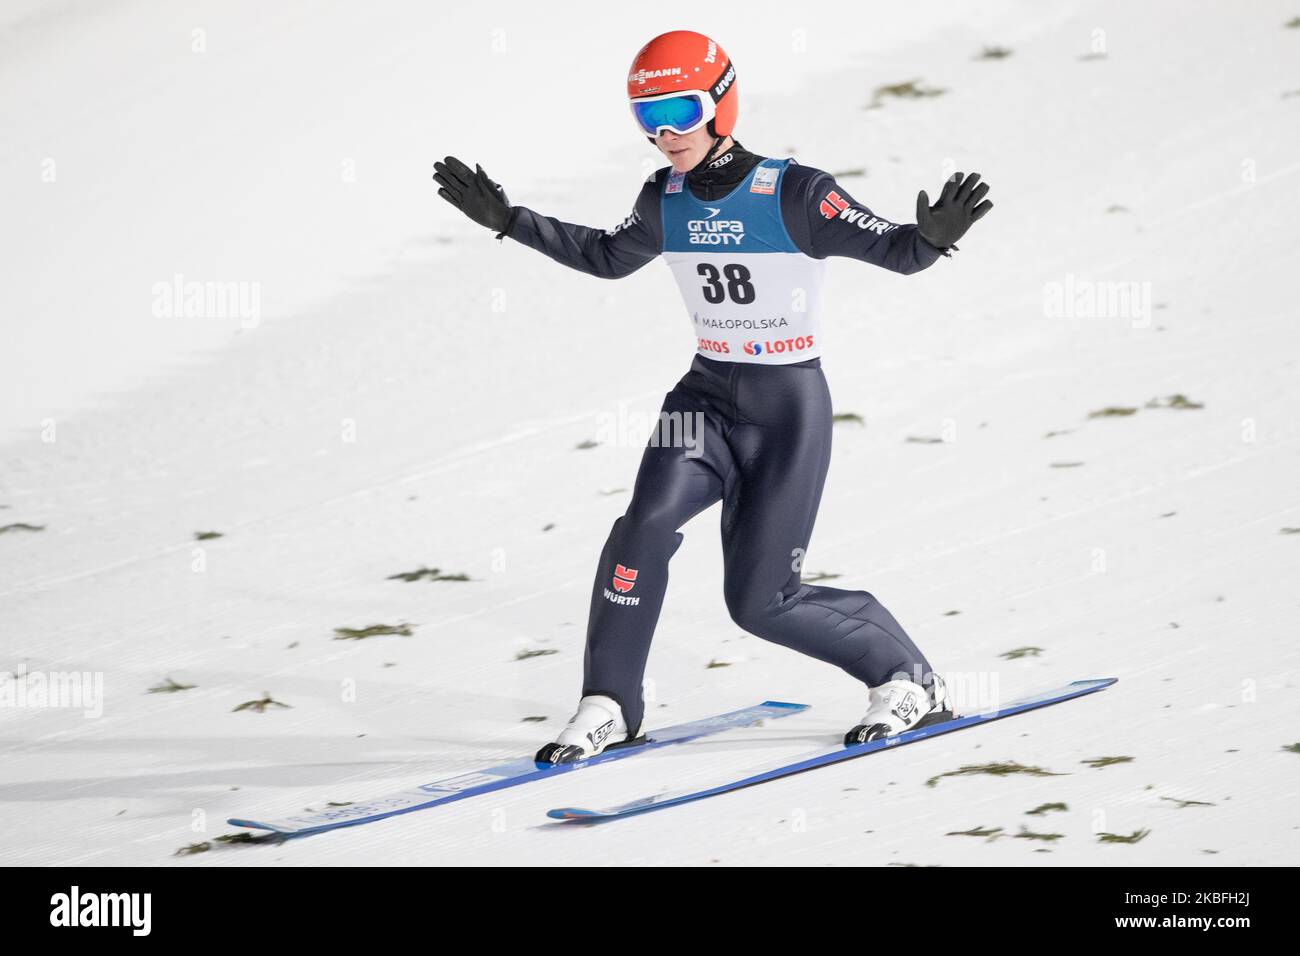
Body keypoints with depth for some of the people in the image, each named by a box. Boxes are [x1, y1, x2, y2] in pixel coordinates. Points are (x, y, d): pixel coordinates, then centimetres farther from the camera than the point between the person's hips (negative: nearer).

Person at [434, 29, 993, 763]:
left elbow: (893, 249, -17)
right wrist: (508, 220, 16)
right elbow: (607, 257, 20)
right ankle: (610, 706, -8)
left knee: (761, 601, -5)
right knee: (648, 524, -22)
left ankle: (909, 680, 16)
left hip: (791, 408, -5)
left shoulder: (793, 194, -16)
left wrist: (936, 235, -40)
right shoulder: (666, 200, 1)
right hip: (708, 396, 5)